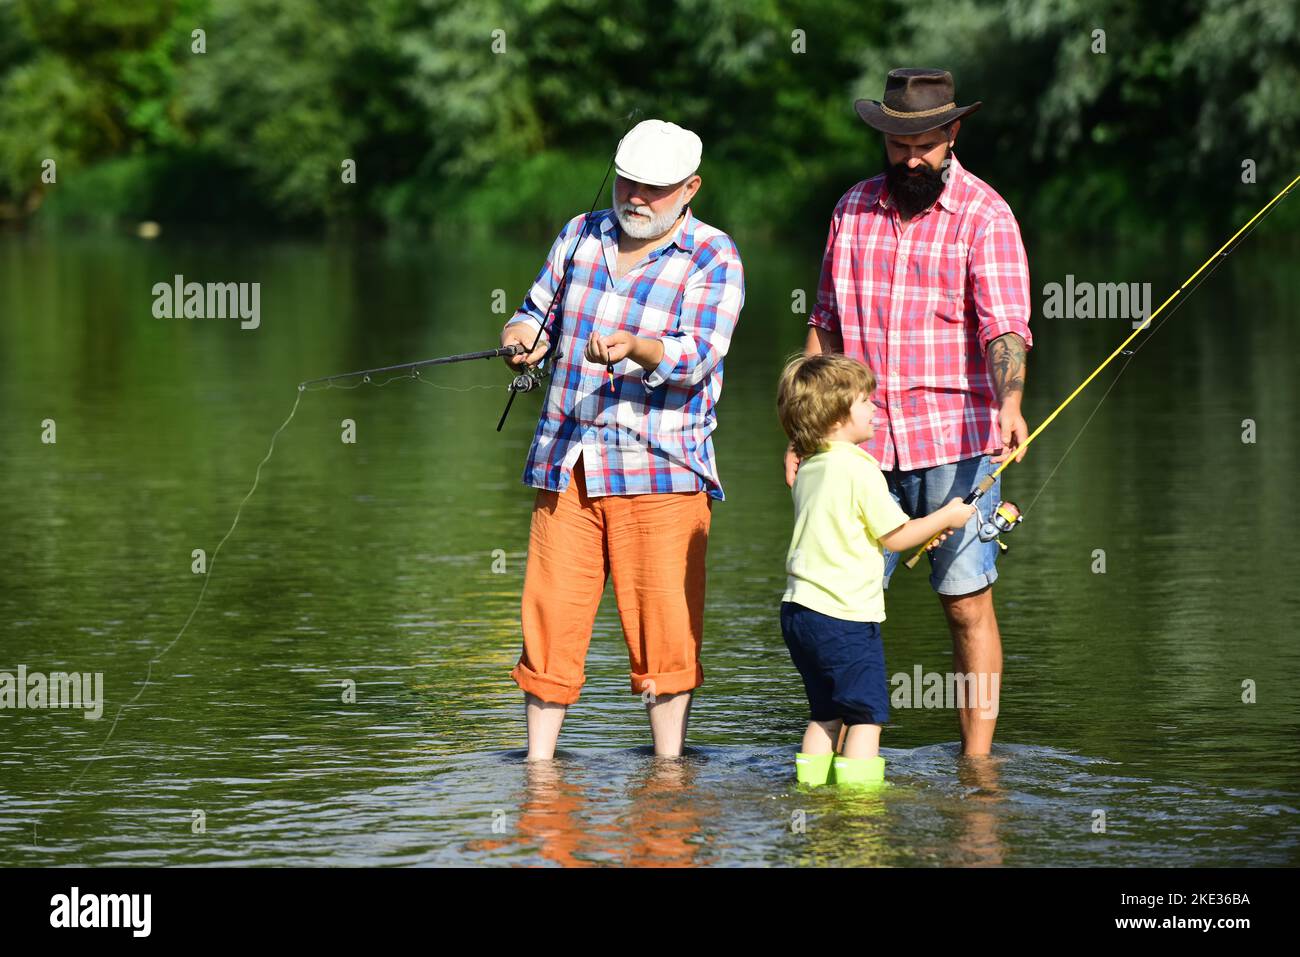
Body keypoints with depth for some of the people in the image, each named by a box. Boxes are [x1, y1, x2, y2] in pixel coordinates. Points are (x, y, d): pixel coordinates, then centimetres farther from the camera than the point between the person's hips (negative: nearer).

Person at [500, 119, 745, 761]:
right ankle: (538, 764, 9)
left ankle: (669, 769, 6)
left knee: (663, 629, -4)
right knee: (549, 618, 1)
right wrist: (525, 335, -5)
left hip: (661, 470, -4)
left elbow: (695, 358, -14)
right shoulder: (582, 237, 13)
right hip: (566, 465, 4)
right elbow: (538, 313, 19)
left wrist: (633, 348, -33)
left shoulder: (714, 260, -2)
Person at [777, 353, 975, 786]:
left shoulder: (808, 469, 12)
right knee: (867, 713, -3)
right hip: (845, 614, -8)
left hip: (799, 608, 8)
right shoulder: (858, 468, -13)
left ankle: (811, 783, 12)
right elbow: (893, 537, -9)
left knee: (826, 713, 15)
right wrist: (945, 518, 6)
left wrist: (922, 530, 21)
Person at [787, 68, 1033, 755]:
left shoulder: (984, 216, -4)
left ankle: (976, 764, 2)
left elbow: (1005, 326, -17)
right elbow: (827, 327, 18)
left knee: (967, 605, -3)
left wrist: (1010, 406, -36)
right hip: (864, 445, 4)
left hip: (957, 443, -4)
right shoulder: (854, 210, 11)